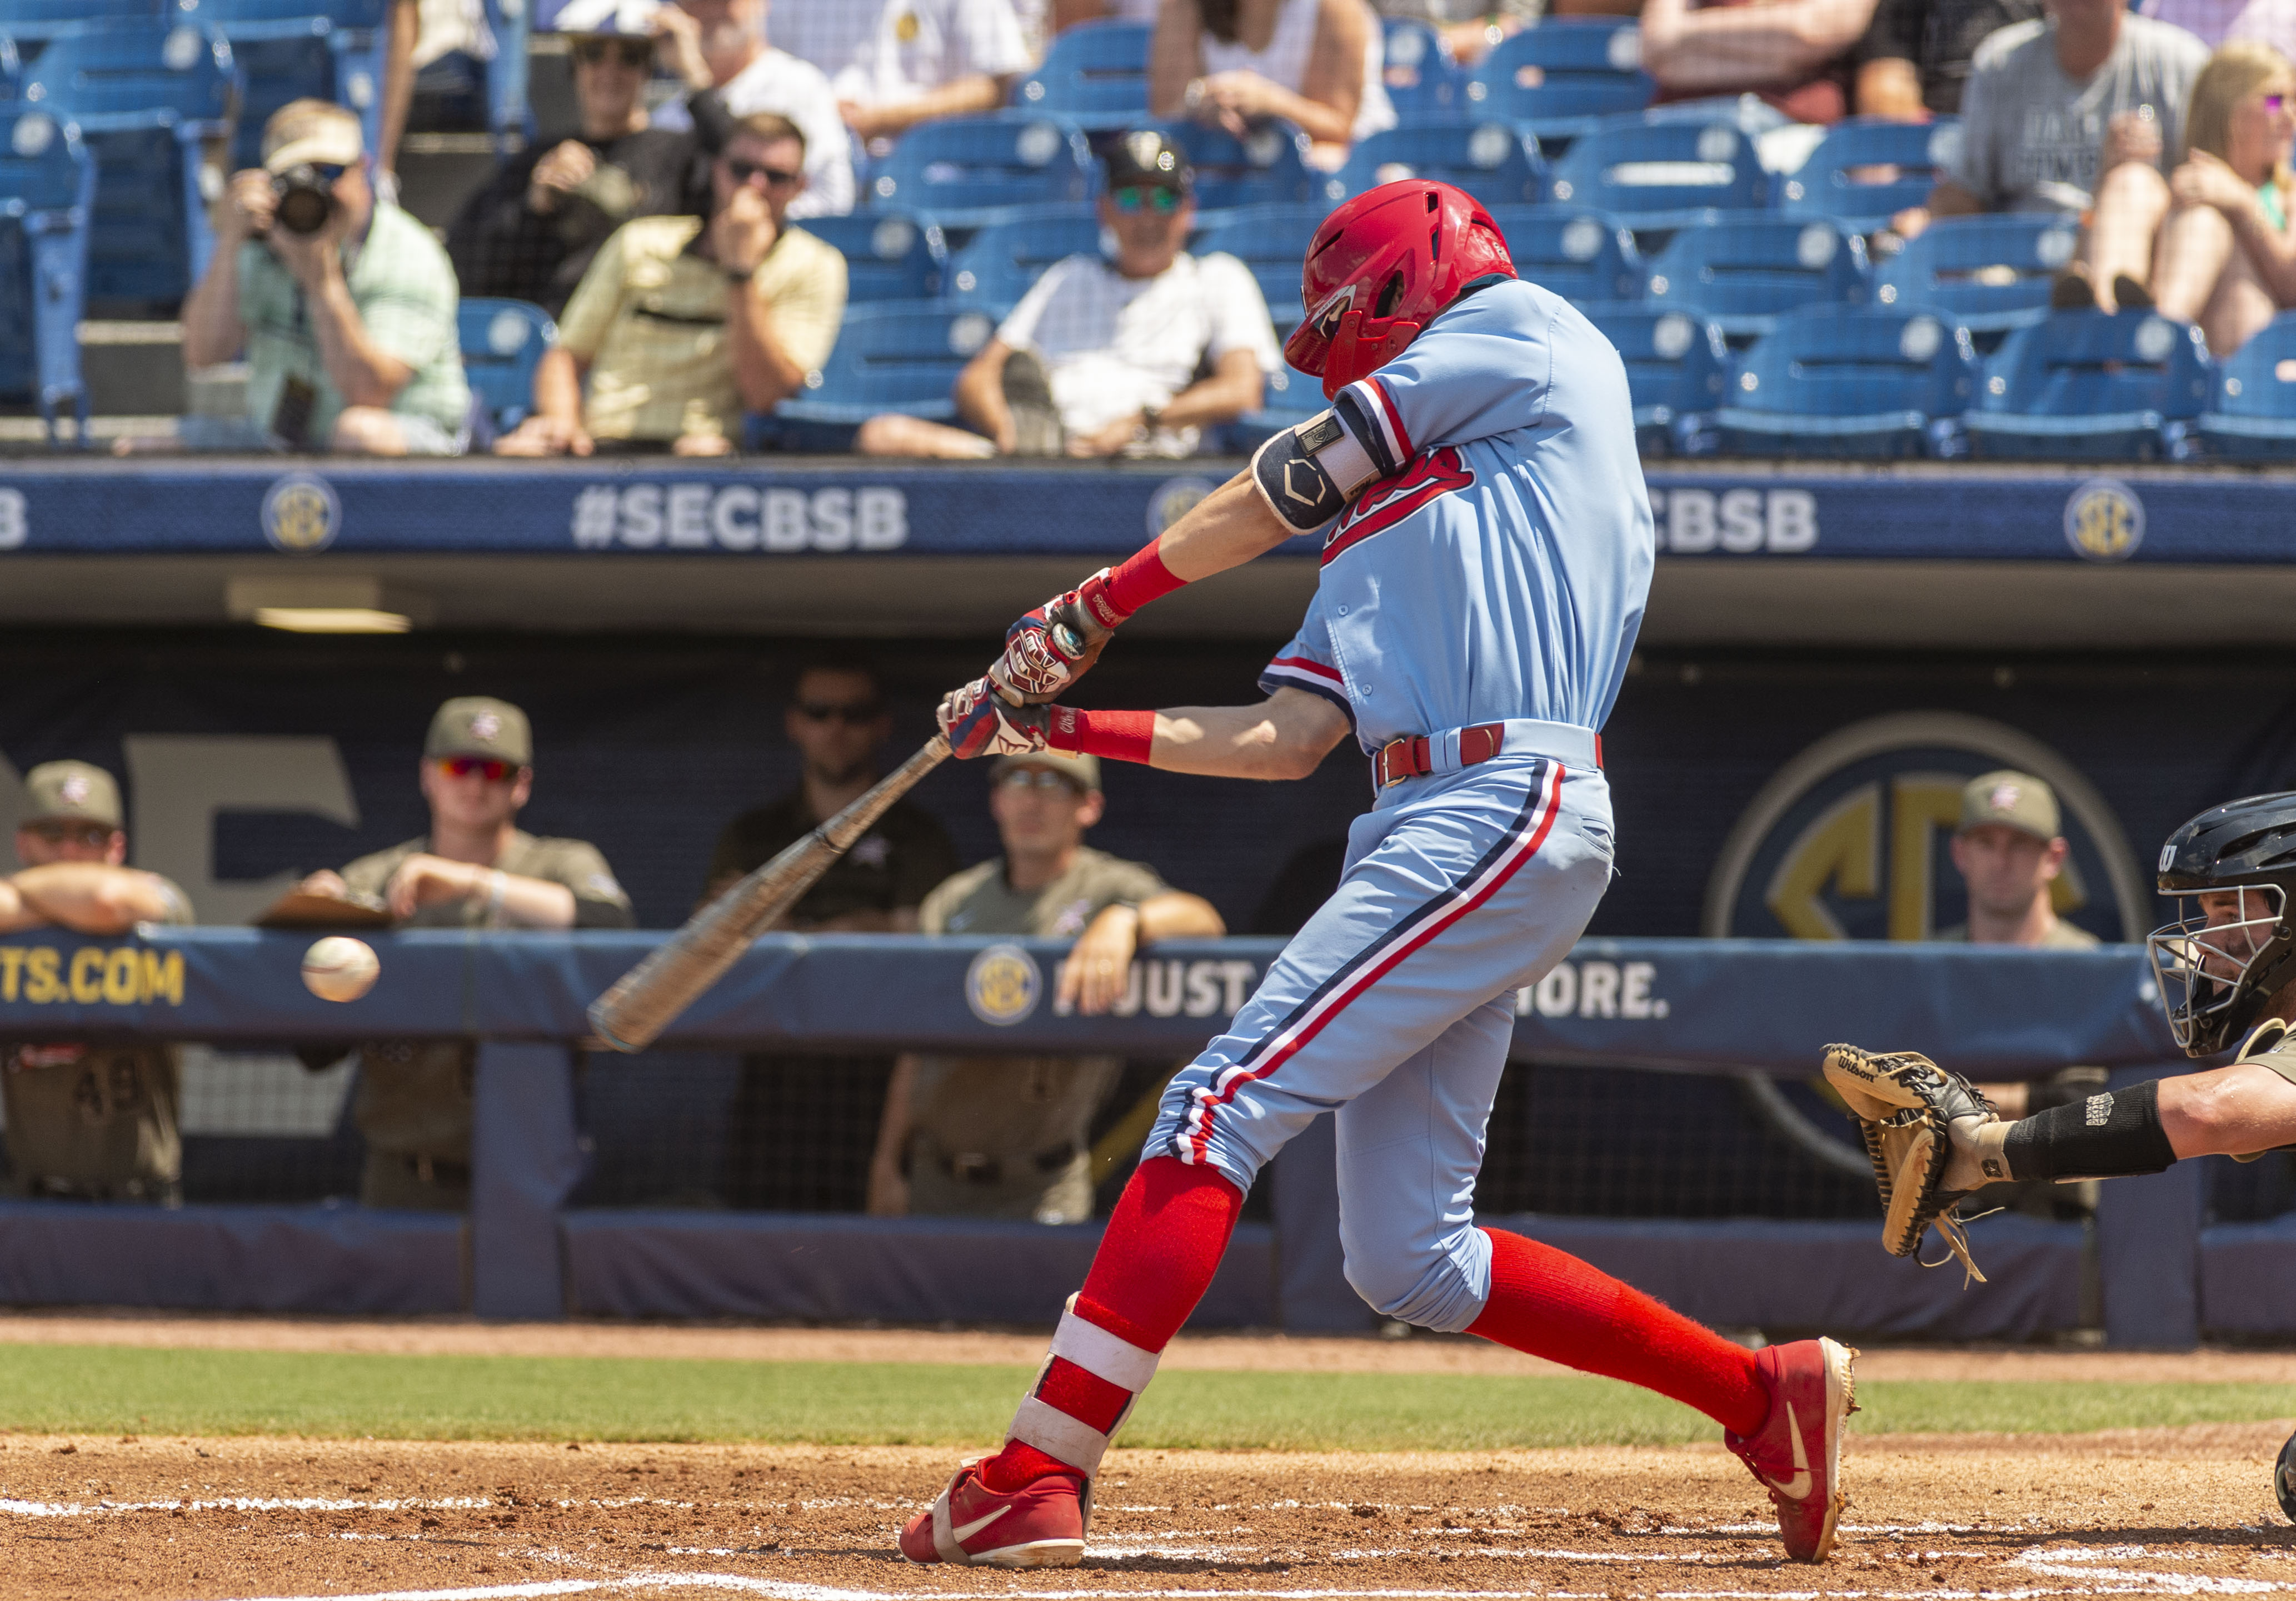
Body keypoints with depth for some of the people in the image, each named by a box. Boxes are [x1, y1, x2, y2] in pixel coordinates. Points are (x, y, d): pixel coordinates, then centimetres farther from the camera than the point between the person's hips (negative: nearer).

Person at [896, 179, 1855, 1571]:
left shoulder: (1531, 336, 7)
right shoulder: (1383, 520, 29)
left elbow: (1289, 484, 3)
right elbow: (1287, 739, 19)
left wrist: (1095, 607, 7)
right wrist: (1069, 726, 13)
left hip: (1504, 815, -9)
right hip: (1437, 832, 9)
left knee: (1220, 1114, -16)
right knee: (1410, 1261, 7)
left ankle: (1037, 1480, -21)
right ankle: (1764, 1395, 13)